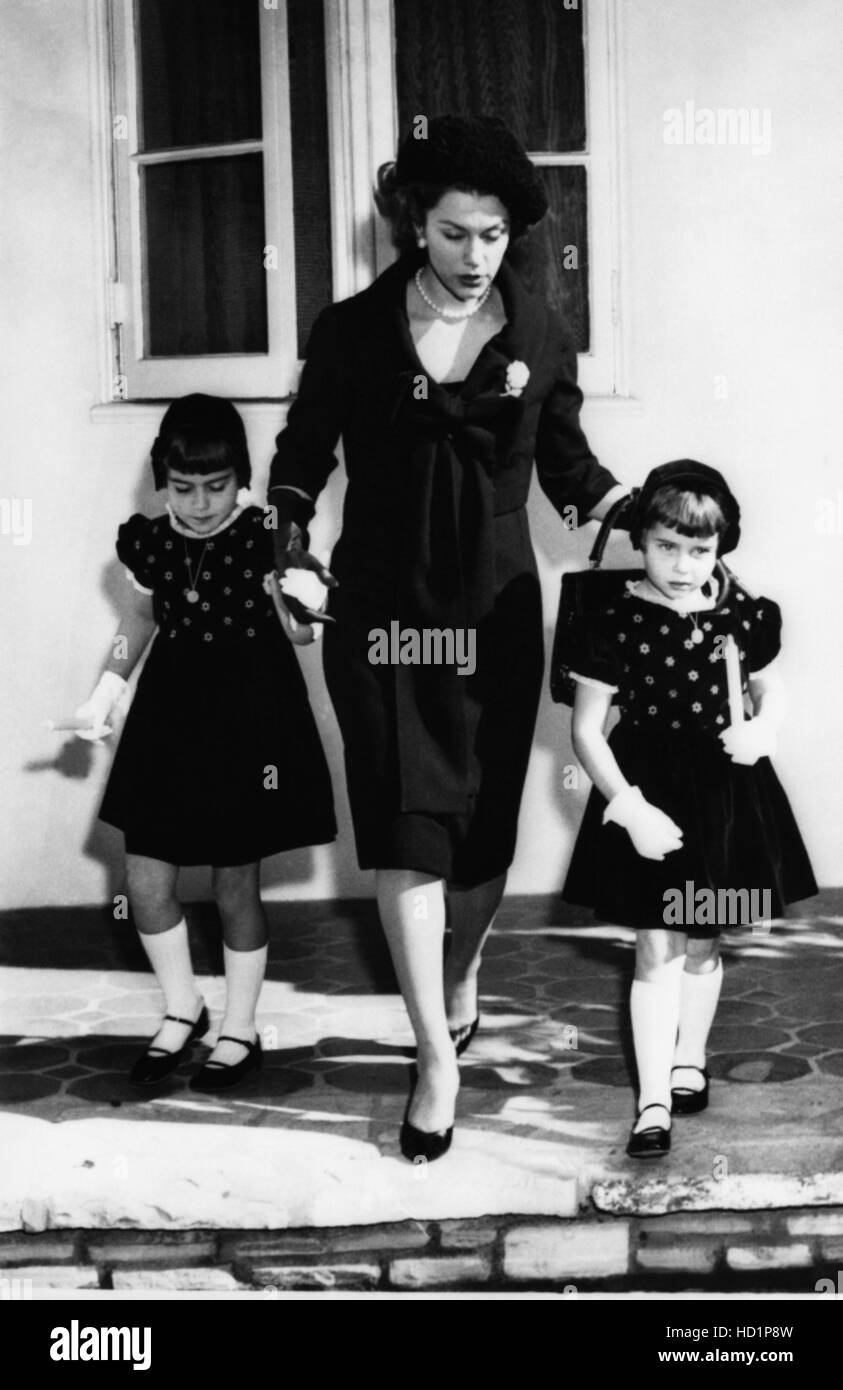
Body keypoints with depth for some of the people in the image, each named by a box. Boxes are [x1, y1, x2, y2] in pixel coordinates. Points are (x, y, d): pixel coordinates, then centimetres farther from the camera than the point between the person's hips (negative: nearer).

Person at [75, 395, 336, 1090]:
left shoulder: (265, 538, -13)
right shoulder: (149, 541, -2)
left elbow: (300, 630, -8)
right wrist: (107, 690, 9)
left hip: (249, 715, -4)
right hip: (169, 711, 4)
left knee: (235, 885, 5)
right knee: (145, 880, 4)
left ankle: (241, 1029, 26)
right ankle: (183, 1010, 29)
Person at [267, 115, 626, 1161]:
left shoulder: (538, 337, 2)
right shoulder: (353, 333, -1)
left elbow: (569, 466, 10)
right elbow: (302, 455, 8)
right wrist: (293, 544, -8)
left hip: (495, 612, 1)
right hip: (380, 610, -1)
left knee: (485, 826, 7)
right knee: (404, 829, -5)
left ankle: (462, 974, 39)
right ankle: (437, 1057, 5)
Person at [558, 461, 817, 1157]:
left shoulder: (743, 614, -6)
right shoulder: (614, 621, -13)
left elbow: (771, 689, 12)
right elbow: (587, 732, -8)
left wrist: (762, 730, -11)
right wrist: (630, 808, -16)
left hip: (726, 789, 2)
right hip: (644, 790, -2)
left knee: (701, 945, 16)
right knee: (656, 950, 0)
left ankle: (690, 1060, 40)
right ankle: (653, 1103, 9)